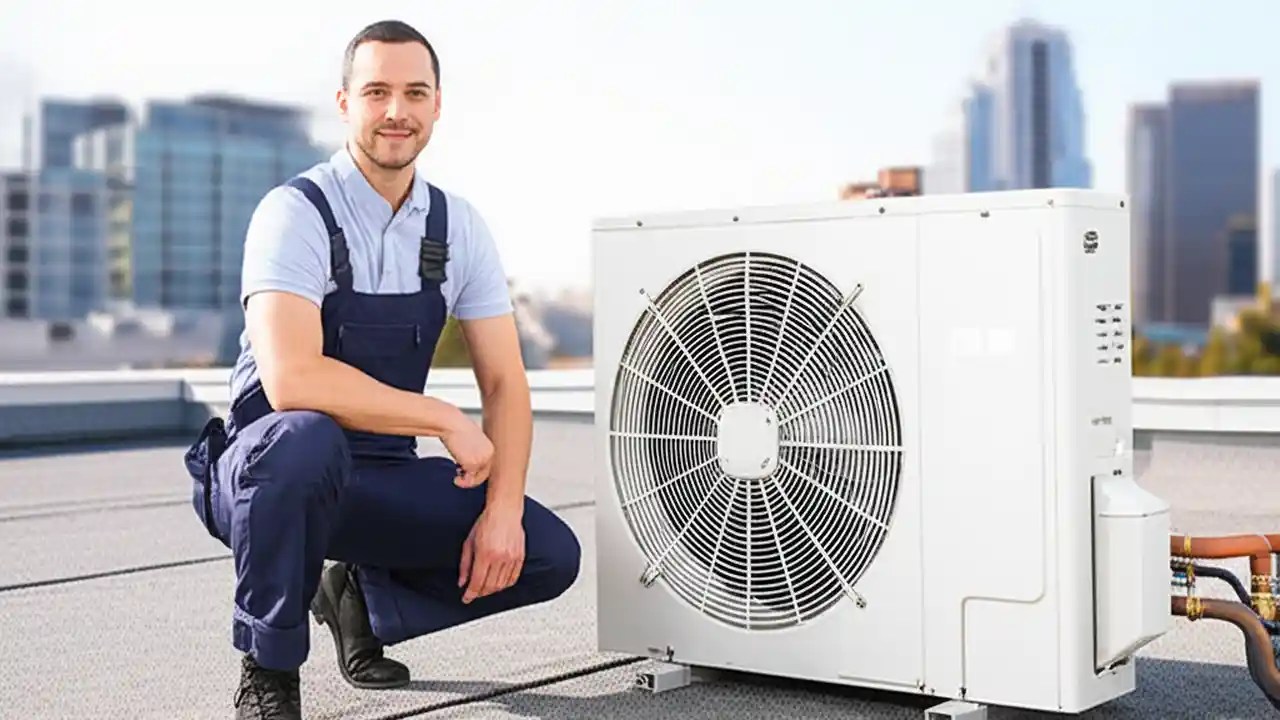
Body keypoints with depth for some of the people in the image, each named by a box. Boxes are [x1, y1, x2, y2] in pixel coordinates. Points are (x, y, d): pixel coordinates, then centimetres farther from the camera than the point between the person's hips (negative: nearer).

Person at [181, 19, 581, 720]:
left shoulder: (458, 226, 0)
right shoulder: (295, 213, -17)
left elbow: (504, 382, 0)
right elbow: (292, 381, -31)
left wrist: (503, 512, -14)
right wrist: (448, 421, -25)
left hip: (381, 478, 5)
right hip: (270, 464, -5)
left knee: (550, 555, -9)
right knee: (305, 440, -40)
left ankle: (362, 596, 16)